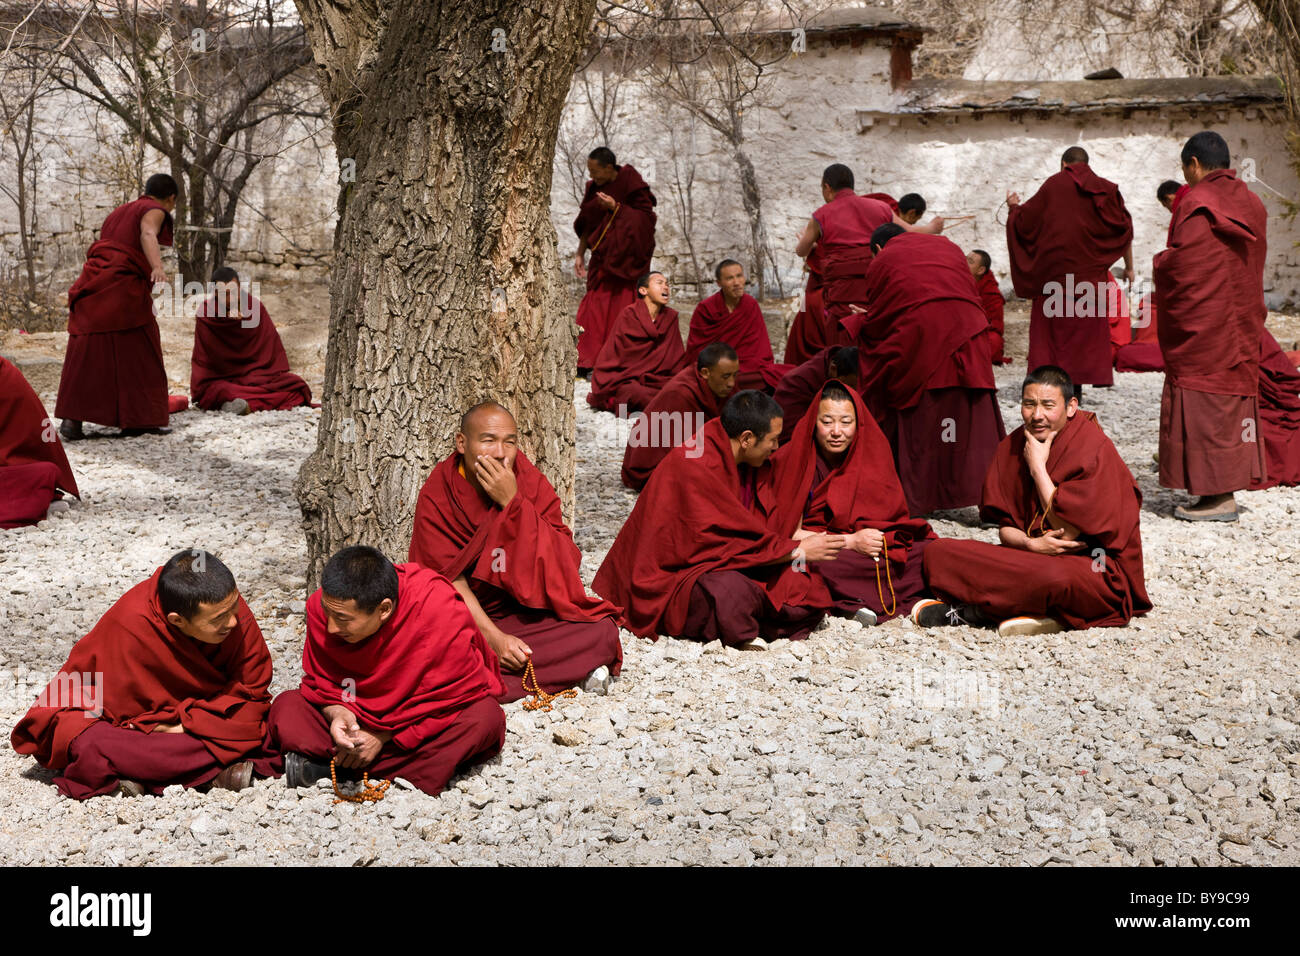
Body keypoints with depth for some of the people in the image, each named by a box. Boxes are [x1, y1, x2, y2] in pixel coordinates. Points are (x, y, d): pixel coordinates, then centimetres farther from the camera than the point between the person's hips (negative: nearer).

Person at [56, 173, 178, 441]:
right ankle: (137, 420, 3)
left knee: (87, 355, 4)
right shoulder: (155, 211, 4)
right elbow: (147, 235, -18)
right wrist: (158, 268, -35)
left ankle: (71, 418, -2)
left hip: (93, 286, 7)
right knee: (134, 354, 1)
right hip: (122, 287, -7)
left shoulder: (118, 213, 28)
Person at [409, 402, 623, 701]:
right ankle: (572, 670, -24)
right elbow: (450, 580, -13)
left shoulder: (532, 483, -1)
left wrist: (512, 502, -21)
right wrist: (494, 638, -25)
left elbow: (563, 560, -12)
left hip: (530, 614, 1)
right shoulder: (436, 496, -7)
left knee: (603, 632, -22)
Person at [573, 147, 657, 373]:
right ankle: (589, 362, 1)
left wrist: (616, 207, -19)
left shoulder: (631, 183, -8)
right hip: (601, 258, 6)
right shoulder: (593, 188, 9)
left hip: (625, 259, -6)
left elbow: (646, 217, -11)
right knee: (595, 308, 0)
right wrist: (580, 254, 13)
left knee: (621, 307, -7)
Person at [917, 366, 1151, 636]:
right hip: (1030, 558, 6)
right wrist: (1031, 544, -18)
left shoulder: (1094, 449, -14)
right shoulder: (1013, 446, 5)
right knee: (938, 553, -11)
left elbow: (1066, 532, -18)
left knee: (1055, 576, -42)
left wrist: (1037, 466, -14)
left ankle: (968, 612, -19)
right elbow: (1005, 529, 6)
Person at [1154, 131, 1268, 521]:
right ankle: (1228, 488, 13)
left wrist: (1159, 262, 2)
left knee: (1202, 403, -4)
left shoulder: (1196, 203, -14)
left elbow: (1181, 263, -19)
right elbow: (1255, 261, 15)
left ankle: (1215, 496, -5)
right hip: (1241, 321, 8)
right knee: (1233, 390, 11)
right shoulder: (1251, 204, 10)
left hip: (1201, 320, -8)